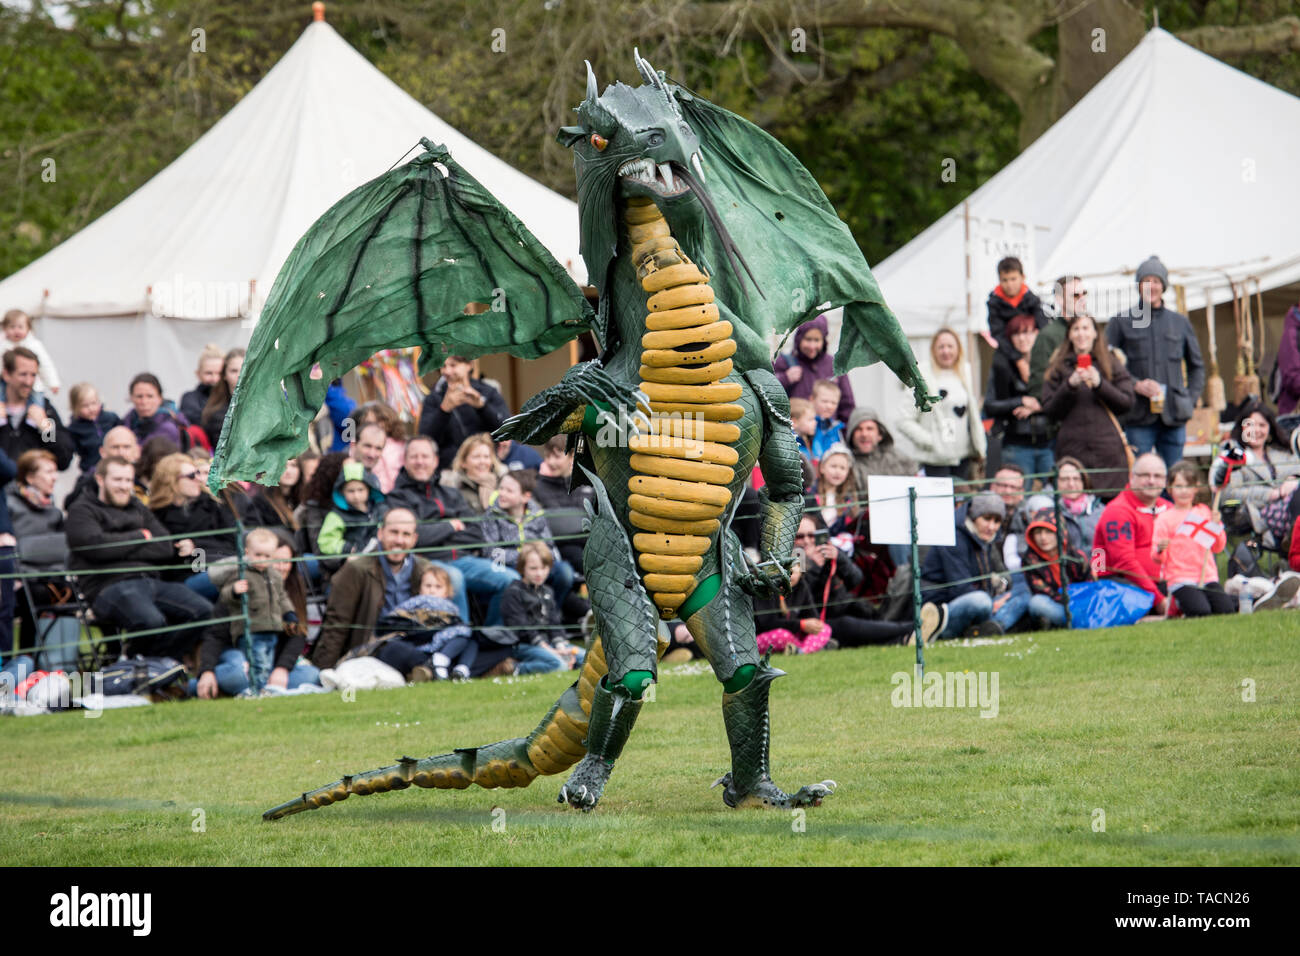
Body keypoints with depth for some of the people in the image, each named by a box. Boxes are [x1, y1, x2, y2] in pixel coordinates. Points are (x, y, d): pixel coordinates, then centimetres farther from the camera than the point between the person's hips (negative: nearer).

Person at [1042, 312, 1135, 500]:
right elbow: (1050, 411, 6)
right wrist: (1070, 385, -9)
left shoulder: (1112, 363, 12)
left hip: (1108, 448, 0)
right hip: (1073, 448, 0)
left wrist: (1099, 383, -9)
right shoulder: (1058, 368, 13)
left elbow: (1127, 403, 4)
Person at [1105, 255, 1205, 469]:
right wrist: (1136, 385, -12)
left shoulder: (1180, 323, 14)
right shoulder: (1122, 322, 5)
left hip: (1174, 418, 3)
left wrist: (1190, 400, 8)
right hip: (1138, 418, -3)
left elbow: (1197, 366, 22)